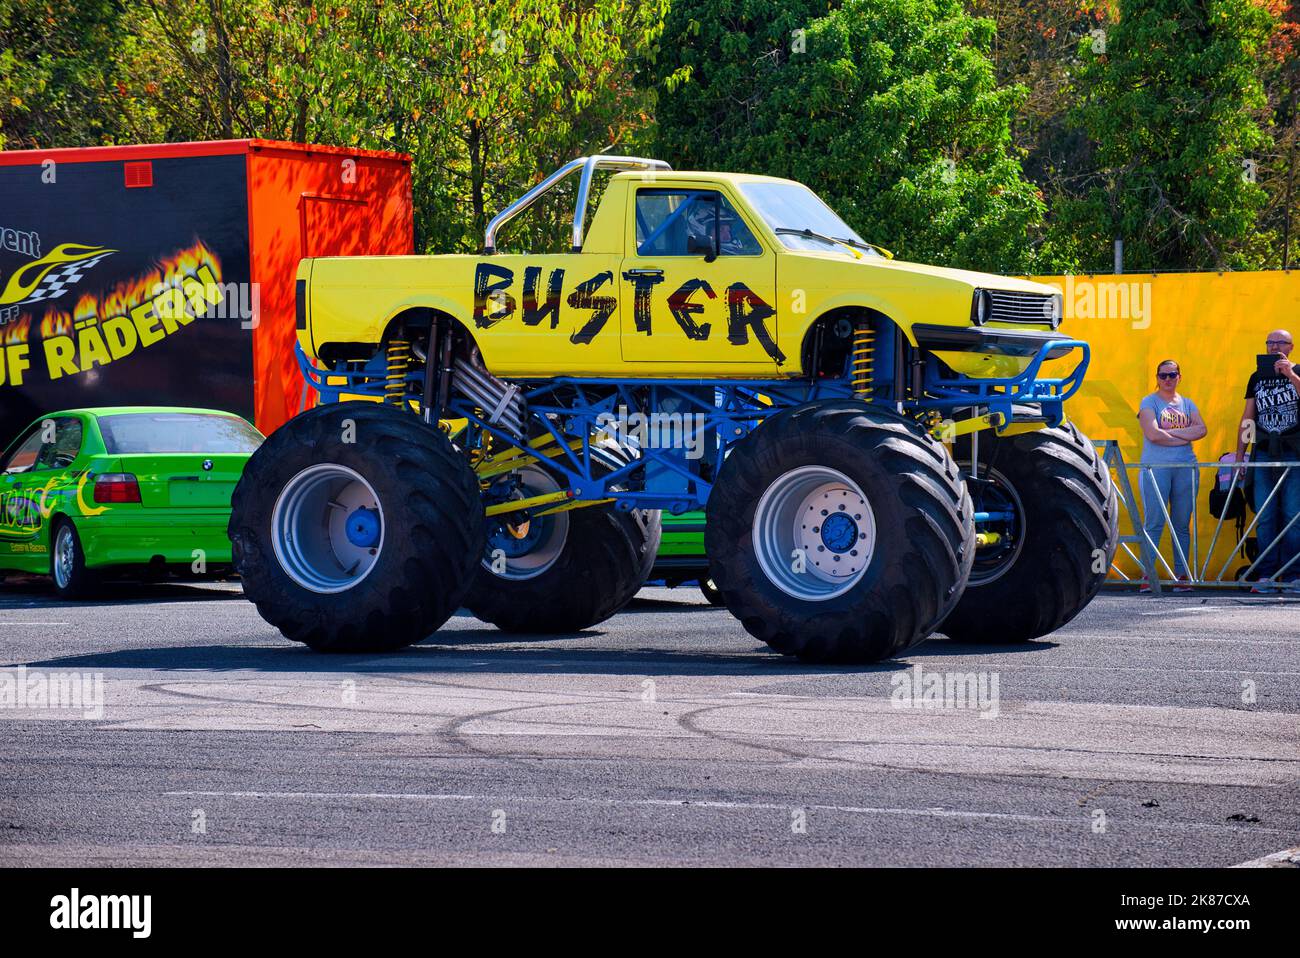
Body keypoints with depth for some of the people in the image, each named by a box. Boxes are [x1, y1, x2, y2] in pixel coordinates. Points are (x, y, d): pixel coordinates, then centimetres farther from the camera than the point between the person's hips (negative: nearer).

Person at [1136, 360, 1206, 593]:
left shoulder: (1187, 404, 17)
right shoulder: (1149, 402, 4)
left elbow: (1201, 429, 1)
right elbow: (1153, 434, -10)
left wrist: (1170, 432, -8)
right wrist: (1184, 437, -4)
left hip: (1186, 467, 4)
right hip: (1156, 467, -4)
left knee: (1182, 524, 4)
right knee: (1153, 523, -9)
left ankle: (1182, 576, 6)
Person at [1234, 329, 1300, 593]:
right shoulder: (1257, 378, 15)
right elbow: (1248, 417, 17)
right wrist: (1239, 452, 12)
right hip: (1264, 454, 3)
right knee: (1264, 517, -1)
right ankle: (1267, 576, 2)